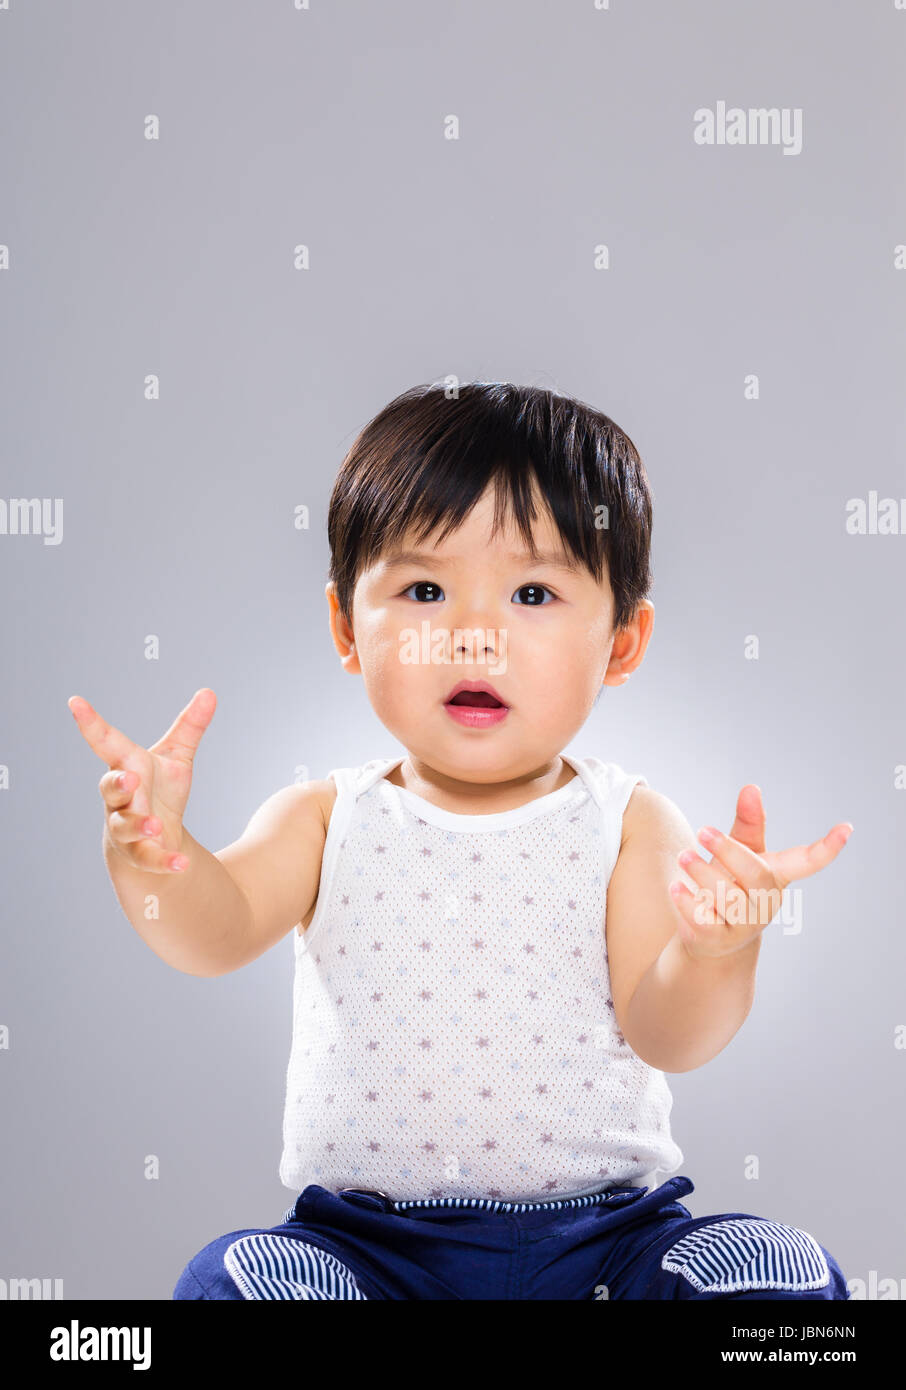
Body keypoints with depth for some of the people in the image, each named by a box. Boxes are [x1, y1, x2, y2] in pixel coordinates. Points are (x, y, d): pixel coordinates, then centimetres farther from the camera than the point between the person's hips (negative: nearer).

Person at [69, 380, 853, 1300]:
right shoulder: (326, 818, 2)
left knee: (784, 1272, -22)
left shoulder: (627, 824, -2)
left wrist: (714, 955, -36)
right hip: (363, 1241, 1)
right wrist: (152, 855, -38)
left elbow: (664, 1034, -12)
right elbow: (218, 931, -14)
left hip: (601, 1235, 0)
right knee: (235, 1276, -26)